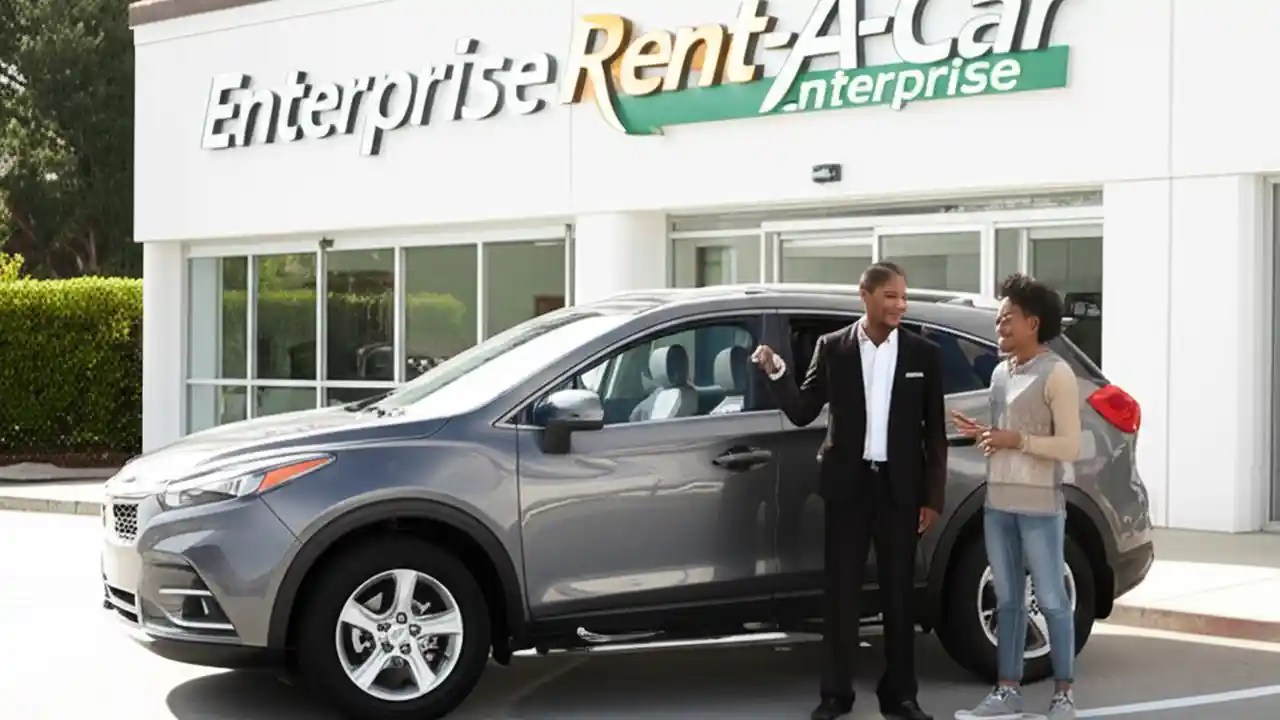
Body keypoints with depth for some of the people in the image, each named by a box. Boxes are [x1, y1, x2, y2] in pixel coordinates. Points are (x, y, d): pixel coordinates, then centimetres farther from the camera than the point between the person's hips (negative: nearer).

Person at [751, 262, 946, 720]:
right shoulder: (832, 348, 1)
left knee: (898, 593, 8)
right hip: (848, 484, 0)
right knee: (841, 592, 4)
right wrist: (776, 373, -16)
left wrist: (933, 497, -1)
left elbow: (934, 431, 3)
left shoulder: (923, 354, 2)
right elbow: (802, 412, 2)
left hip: (899, 486, 0)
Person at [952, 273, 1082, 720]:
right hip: (998, 503, 7)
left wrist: (1015, 440, -19)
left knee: (1051, 601, 0)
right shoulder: (1000, 372, 14)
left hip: (1040, 506, -7)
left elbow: (1070, 447, -12)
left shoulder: (1056, 373, -9)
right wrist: (983, 435, 4)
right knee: (1007, 599, 10)